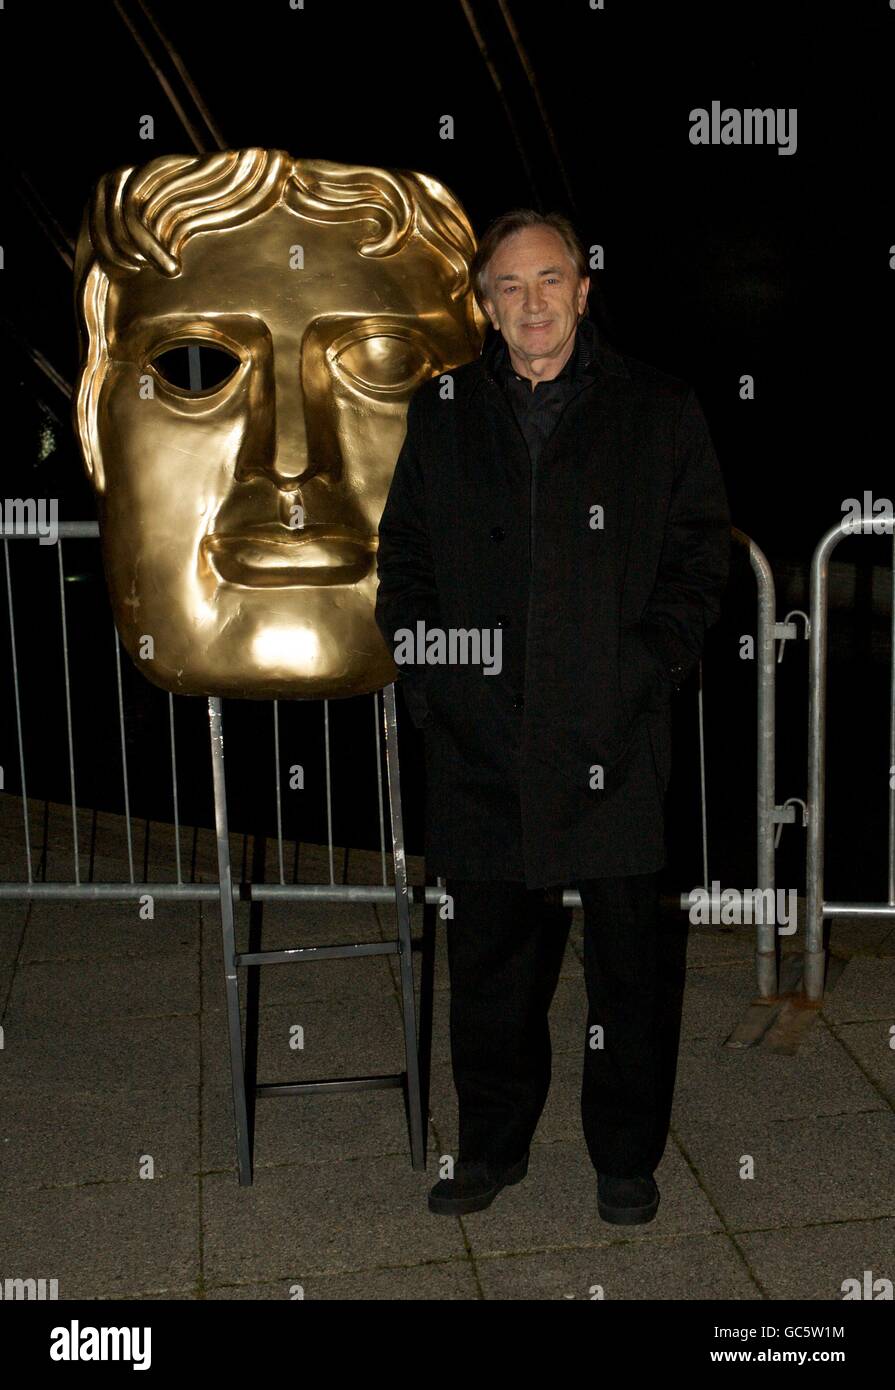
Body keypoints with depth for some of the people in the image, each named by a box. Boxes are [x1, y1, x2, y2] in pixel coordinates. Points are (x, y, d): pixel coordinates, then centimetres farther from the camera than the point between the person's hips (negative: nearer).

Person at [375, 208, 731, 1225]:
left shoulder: (659, 411, 6)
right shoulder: (442, 412, 12)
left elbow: (702, 551, 5)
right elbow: (403, 558, 15)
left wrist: (654, 663, -8)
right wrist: (423, 671, 3)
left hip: (618, 738, -2)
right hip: (480, 737, 2)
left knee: (632, 954, 6)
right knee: (489, 956, 12)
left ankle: (627, 1159, 24)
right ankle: (491, 1148, 30)